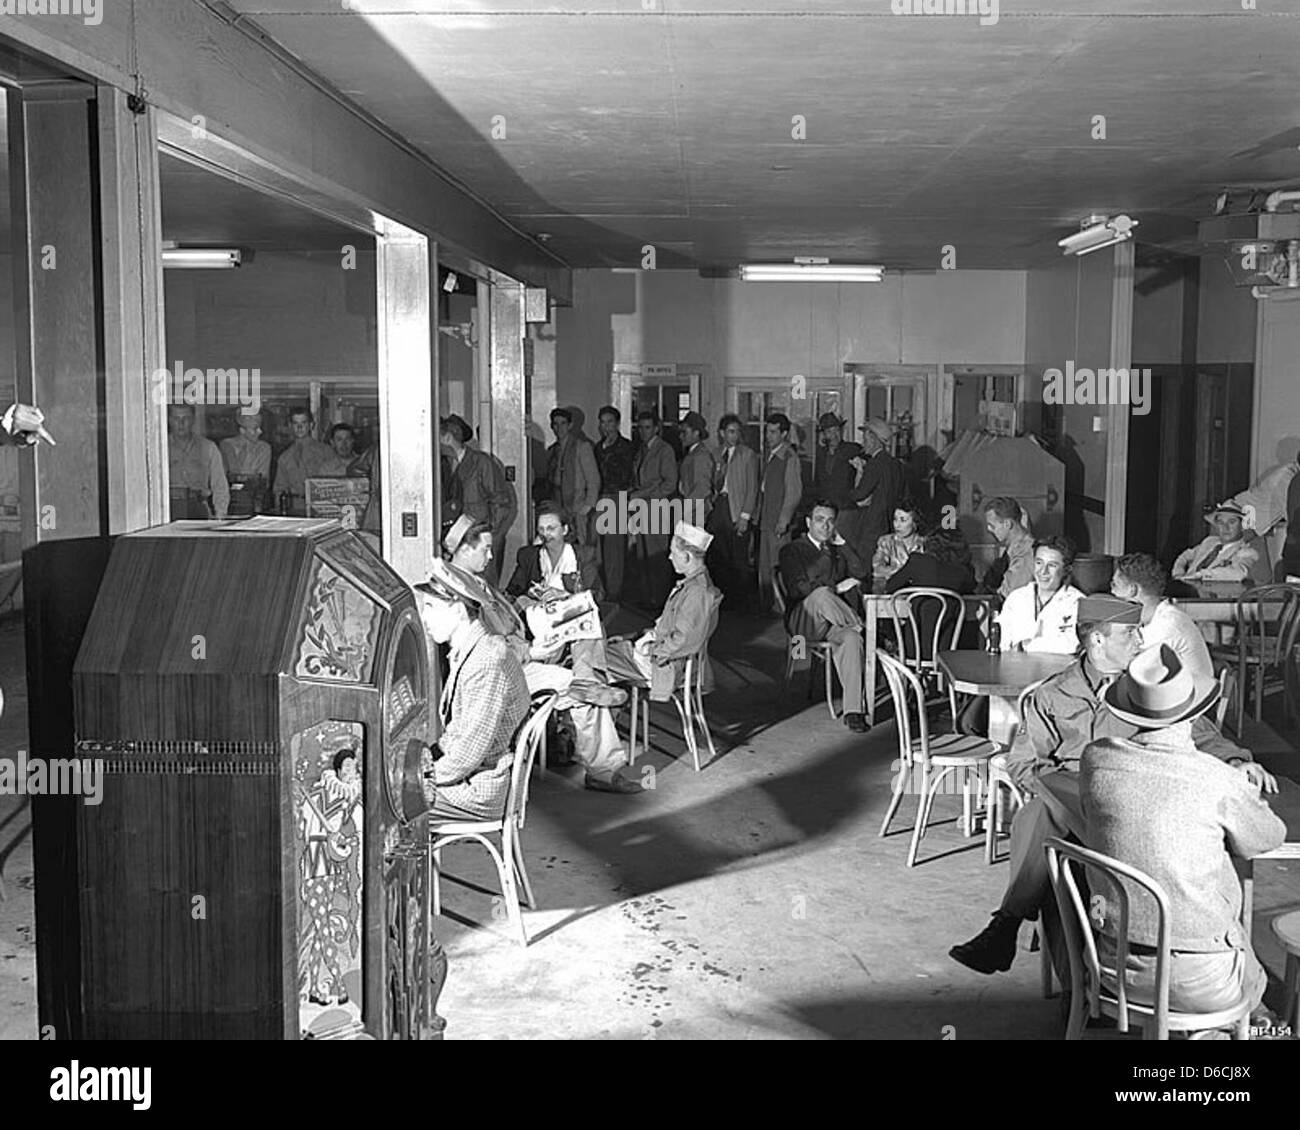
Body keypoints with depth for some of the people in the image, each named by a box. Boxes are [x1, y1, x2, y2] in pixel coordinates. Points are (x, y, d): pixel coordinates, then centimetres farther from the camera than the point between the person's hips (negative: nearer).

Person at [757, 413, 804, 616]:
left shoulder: (790, 458, -11)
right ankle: (765, 607, 19)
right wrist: (758, 515, 14)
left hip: (779, 522, -8)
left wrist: (783, 521, -19)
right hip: (766, 519, 8)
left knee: (778, 566, -5)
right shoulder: (770, 454, 15)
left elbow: (794, 493, -15)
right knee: (764, 566, 12)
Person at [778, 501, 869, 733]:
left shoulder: (838, 550, 25)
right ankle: (861, 627, -18)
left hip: (835, 622, 3)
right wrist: (837, 588, -10)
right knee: (821, 594, -39)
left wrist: (841, 543, 7)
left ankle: (853, 710, -36)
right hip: (803, 620, -3)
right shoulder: (792, 550, 9)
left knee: (852, 638, -33)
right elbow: (797, 589, -6)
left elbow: (861, 572, 10)